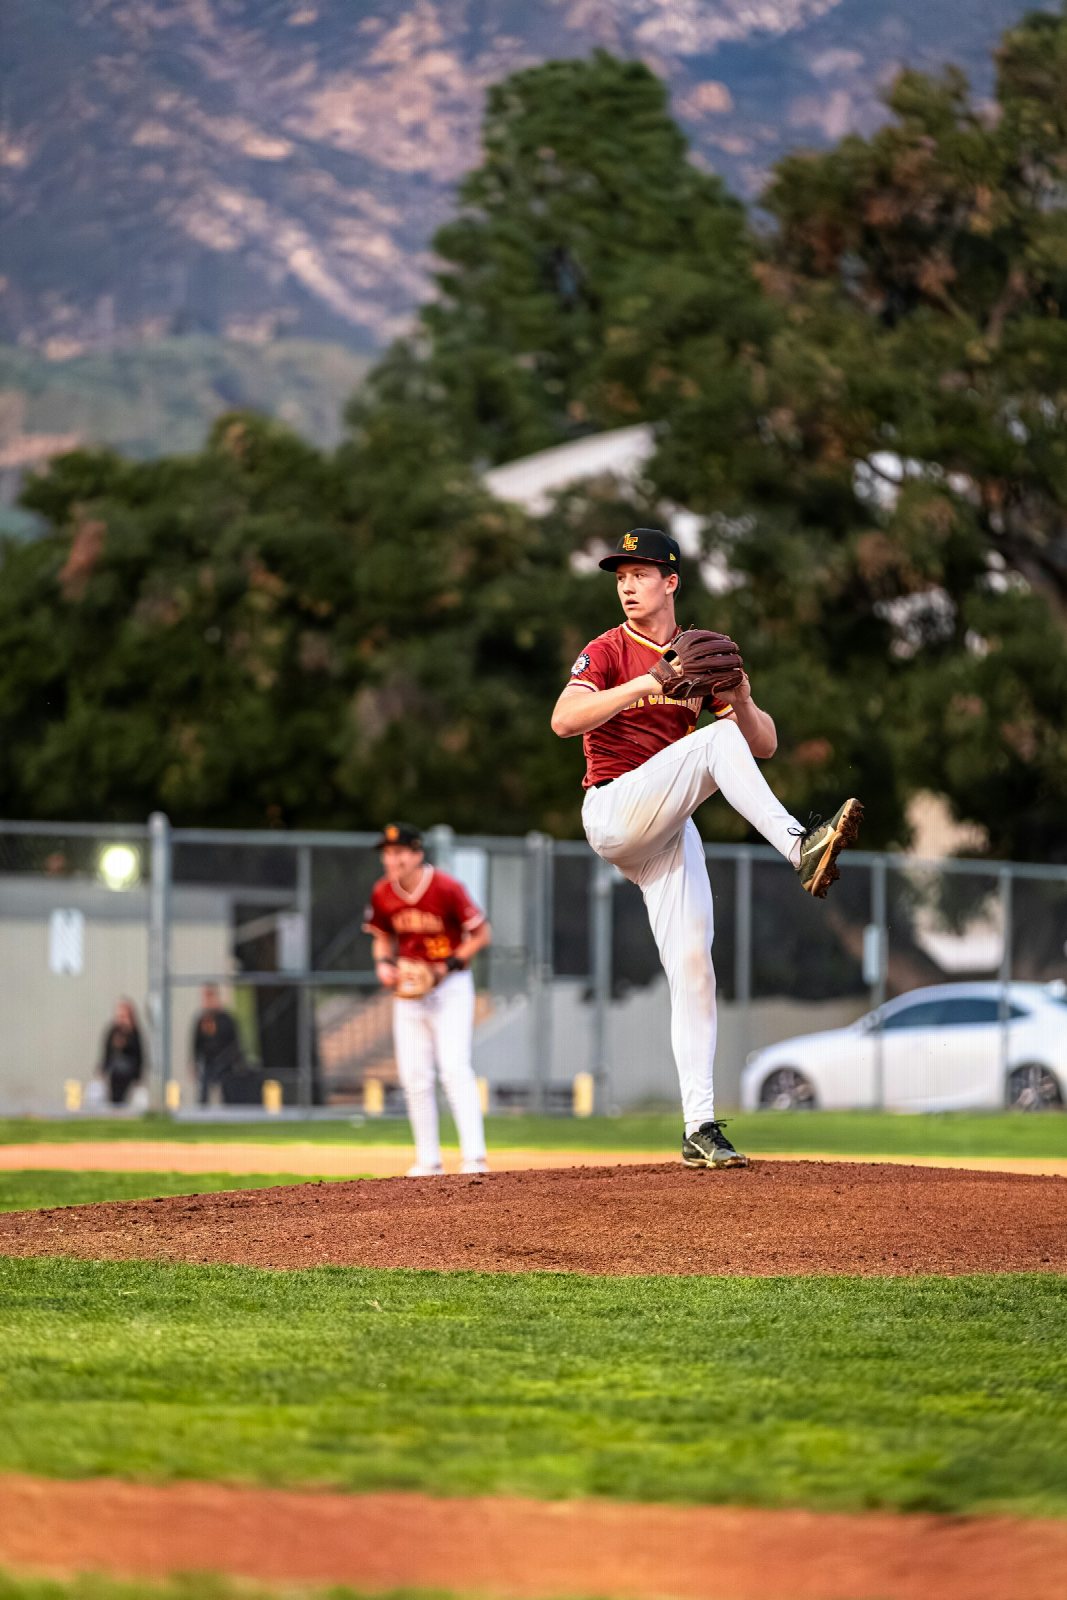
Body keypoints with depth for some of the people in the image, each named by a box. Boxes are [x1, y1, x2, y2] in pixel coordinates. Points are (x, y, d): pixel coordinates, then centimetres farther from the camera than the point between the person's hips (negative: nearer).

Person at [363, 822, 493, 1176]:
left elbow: (482, 934, -9)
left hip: (450, 987, -5)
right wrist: (384, 963, -6)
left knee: (455, 1069, -16)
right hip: (408, 988, 5)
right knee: (414, 1076, 5)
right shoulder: (382, 894, -2)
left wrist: (447, 967, -18)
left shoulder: (446, 889, -17)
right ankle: (428, 1160, 14)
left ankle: (474, 1156, -19)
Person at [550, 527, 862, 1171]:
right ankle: (802, 849, -42)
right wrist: (644, 684, -26)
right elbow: (564, 720, -18)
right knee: (715, 738, -26)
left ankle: (701, 1129, -6)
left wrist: (741, 698, -13)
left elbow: (764, 745, 8)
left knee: (693, 964, -6)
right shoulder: (608, 652, 1)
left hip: (671, 829, 5)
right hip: (614, 814, -5)